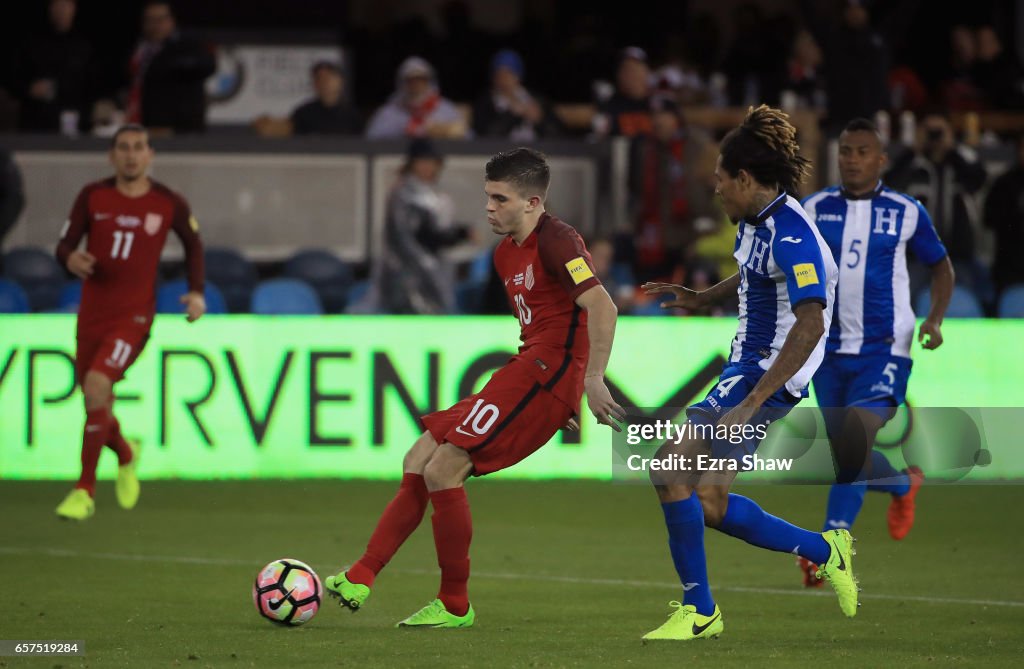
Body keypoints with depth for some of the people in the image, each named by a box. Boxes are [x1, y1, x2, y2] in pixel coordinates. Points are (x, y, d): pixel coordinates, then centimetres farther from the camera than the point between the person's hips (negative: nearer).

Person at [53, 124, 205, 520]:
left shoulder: (169, 204, -1)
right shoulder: (93, 197, 1)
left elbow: (193, 245, 17)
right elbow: (64, 245, 1)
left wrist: (197, 292, 5)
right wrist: (70, 258, -23)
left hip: (134, 317, -3)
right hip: (91, 314, 3)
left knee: (96, 388, -24)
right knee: (97, 409, 11)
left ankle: (84, 491, -16)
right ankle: (125, 456, 47)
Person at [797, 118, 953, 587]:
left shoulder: (907, 212, 1)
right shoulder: (815, 210, 4)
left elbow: (941, 266, 14)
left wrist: (935, 318, -3)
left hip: (884, 350, -3)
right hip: (829, 349, 3)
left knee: (854, 443, -20)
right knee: (846, 454, 8)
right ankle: (903, 485, 40)